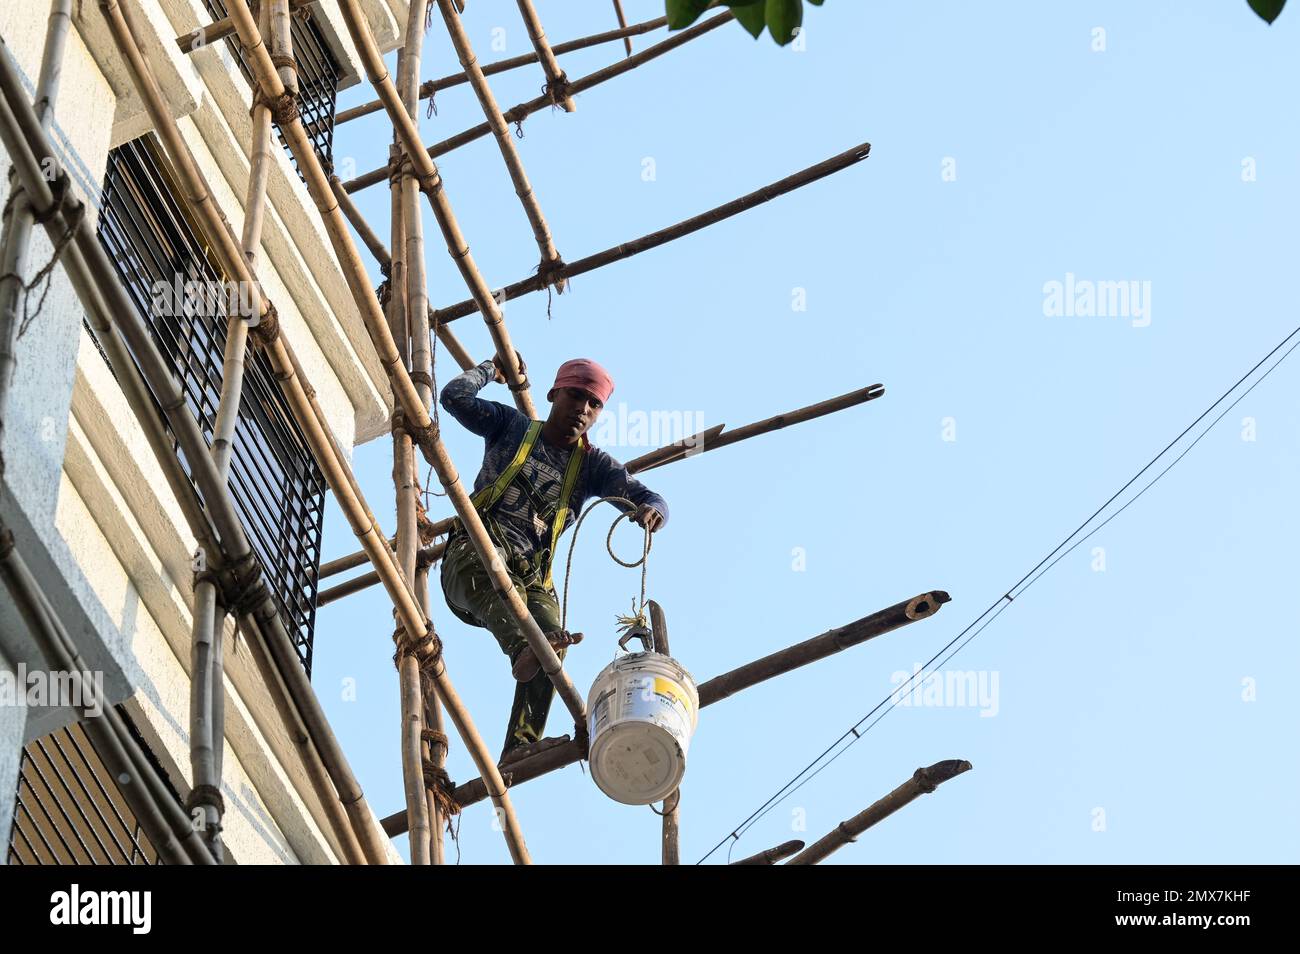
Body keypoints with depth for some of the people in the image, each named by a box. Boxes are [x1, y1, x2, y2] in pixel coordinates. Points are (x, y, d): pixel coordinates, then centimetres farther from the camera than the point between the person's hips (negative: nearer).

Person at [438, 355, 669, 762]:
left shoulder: (593, 464, 16)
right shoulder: (511, 426, 14)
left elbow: (649, 498, 3)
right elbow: (455, 396, 3)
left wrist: (651, 509, -22)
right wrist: (493, 368, 18)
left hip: (530, 579, 2)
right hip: (471, 560, -2)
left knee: (550, 642, -30)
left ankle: (520, 747, -41)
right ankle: (522, 649, -66)